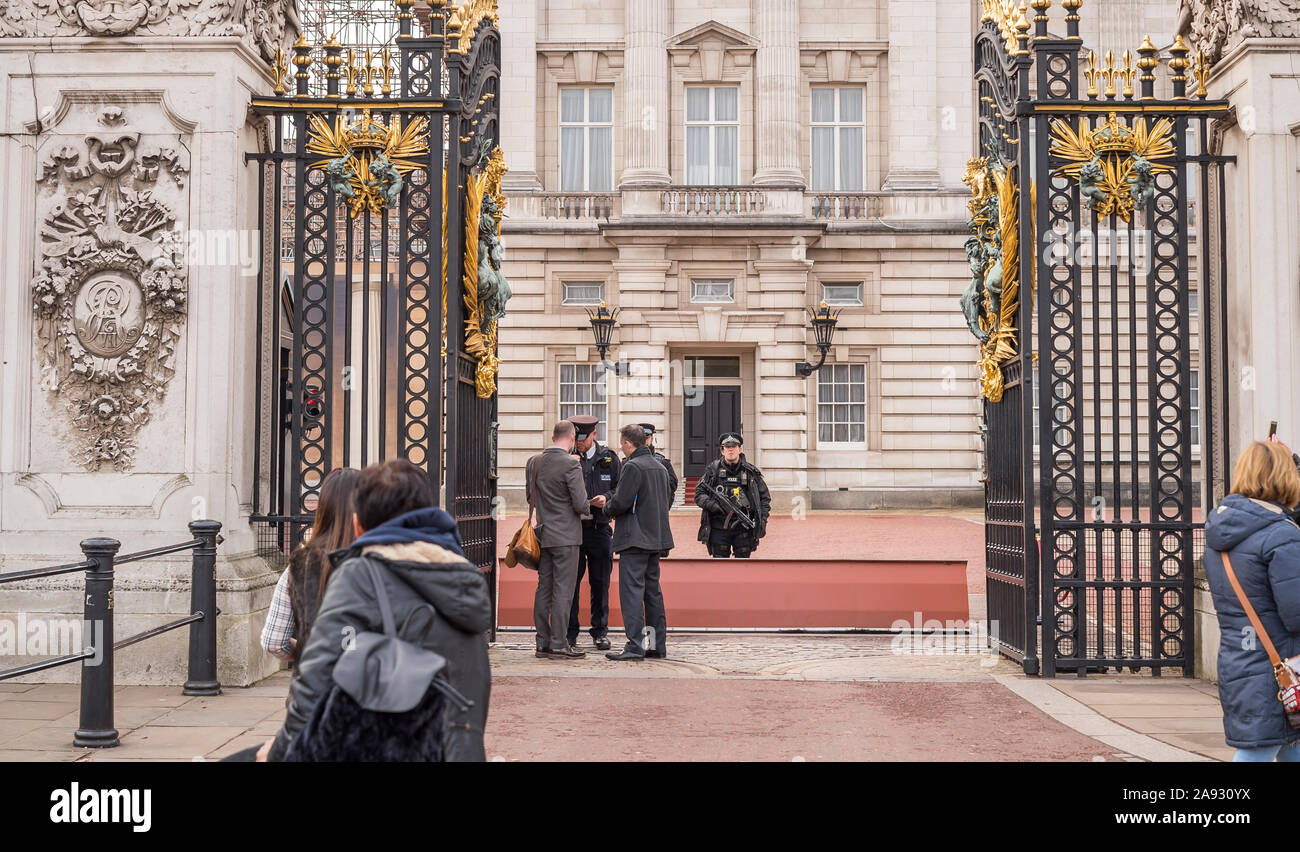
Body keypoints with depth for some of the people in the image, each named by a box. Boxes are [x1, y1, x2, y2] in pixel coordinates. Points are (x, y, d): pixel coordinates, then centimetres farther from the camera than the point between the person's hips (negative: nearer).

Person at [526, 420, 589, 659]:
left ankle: (543, 643, 15)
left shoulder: (533, 462, 5)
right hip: (566, 536, -7)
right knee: (563, 591, -2)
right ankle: (558, 644, 1)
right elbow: (580, 504, -16)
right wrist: (585, 513, 4)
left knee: (543, 589, 10)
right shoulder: (570, 464, -15)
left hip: (543, 534, 7)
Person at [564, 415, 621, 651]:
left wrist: (607, 497, -8)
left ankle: (600, 631, 17)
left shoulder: (609, 458, 6)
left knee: (600, 583, 7)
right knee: (570, 582, 2)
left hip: (600, 528, 1)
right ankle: (570, 632, 12)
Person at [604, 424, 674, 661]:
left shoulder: (632, 467, -13)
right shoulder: (660, 467, 14)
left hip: (635, 537, -9)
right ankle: (658, 645, 16)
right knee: (653, 590, 13)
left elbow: (622, 502, -19)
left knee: (632, 590, -7)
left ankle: (635, 646, -10)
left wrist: (608, 509, 3)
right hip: (656, 536, 9)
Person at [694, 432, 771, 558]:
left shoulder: (751, 472, 7)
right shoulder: (713, 470, 4)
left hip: (744, 529, 1)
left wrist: (762, 520, 0)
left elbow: (765, 497, 12)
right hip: (719, 529, -1)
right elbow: (699, 495, 3)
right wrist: (716, 506, -14)